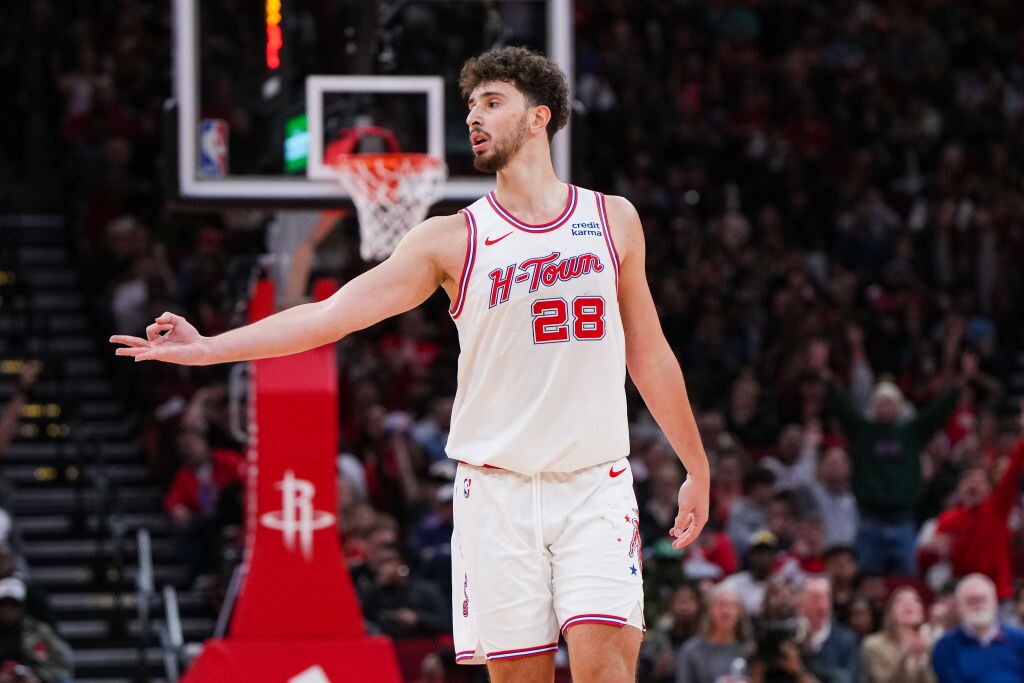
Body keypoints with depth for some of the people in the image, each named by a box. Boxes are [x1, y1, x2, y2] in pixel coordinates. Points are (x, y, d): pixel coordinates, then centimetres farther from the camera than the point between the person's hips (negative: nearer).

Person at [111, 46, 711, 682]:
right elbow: (333, 313, -3)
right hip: (497, 486, 0)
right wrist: (207, 347, -12)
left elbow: (649, 354, 17)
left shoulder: (614, 221, 8)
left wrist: (697, 468, 20)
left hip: (596, 486, 0)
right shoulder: (454, 240, 2)